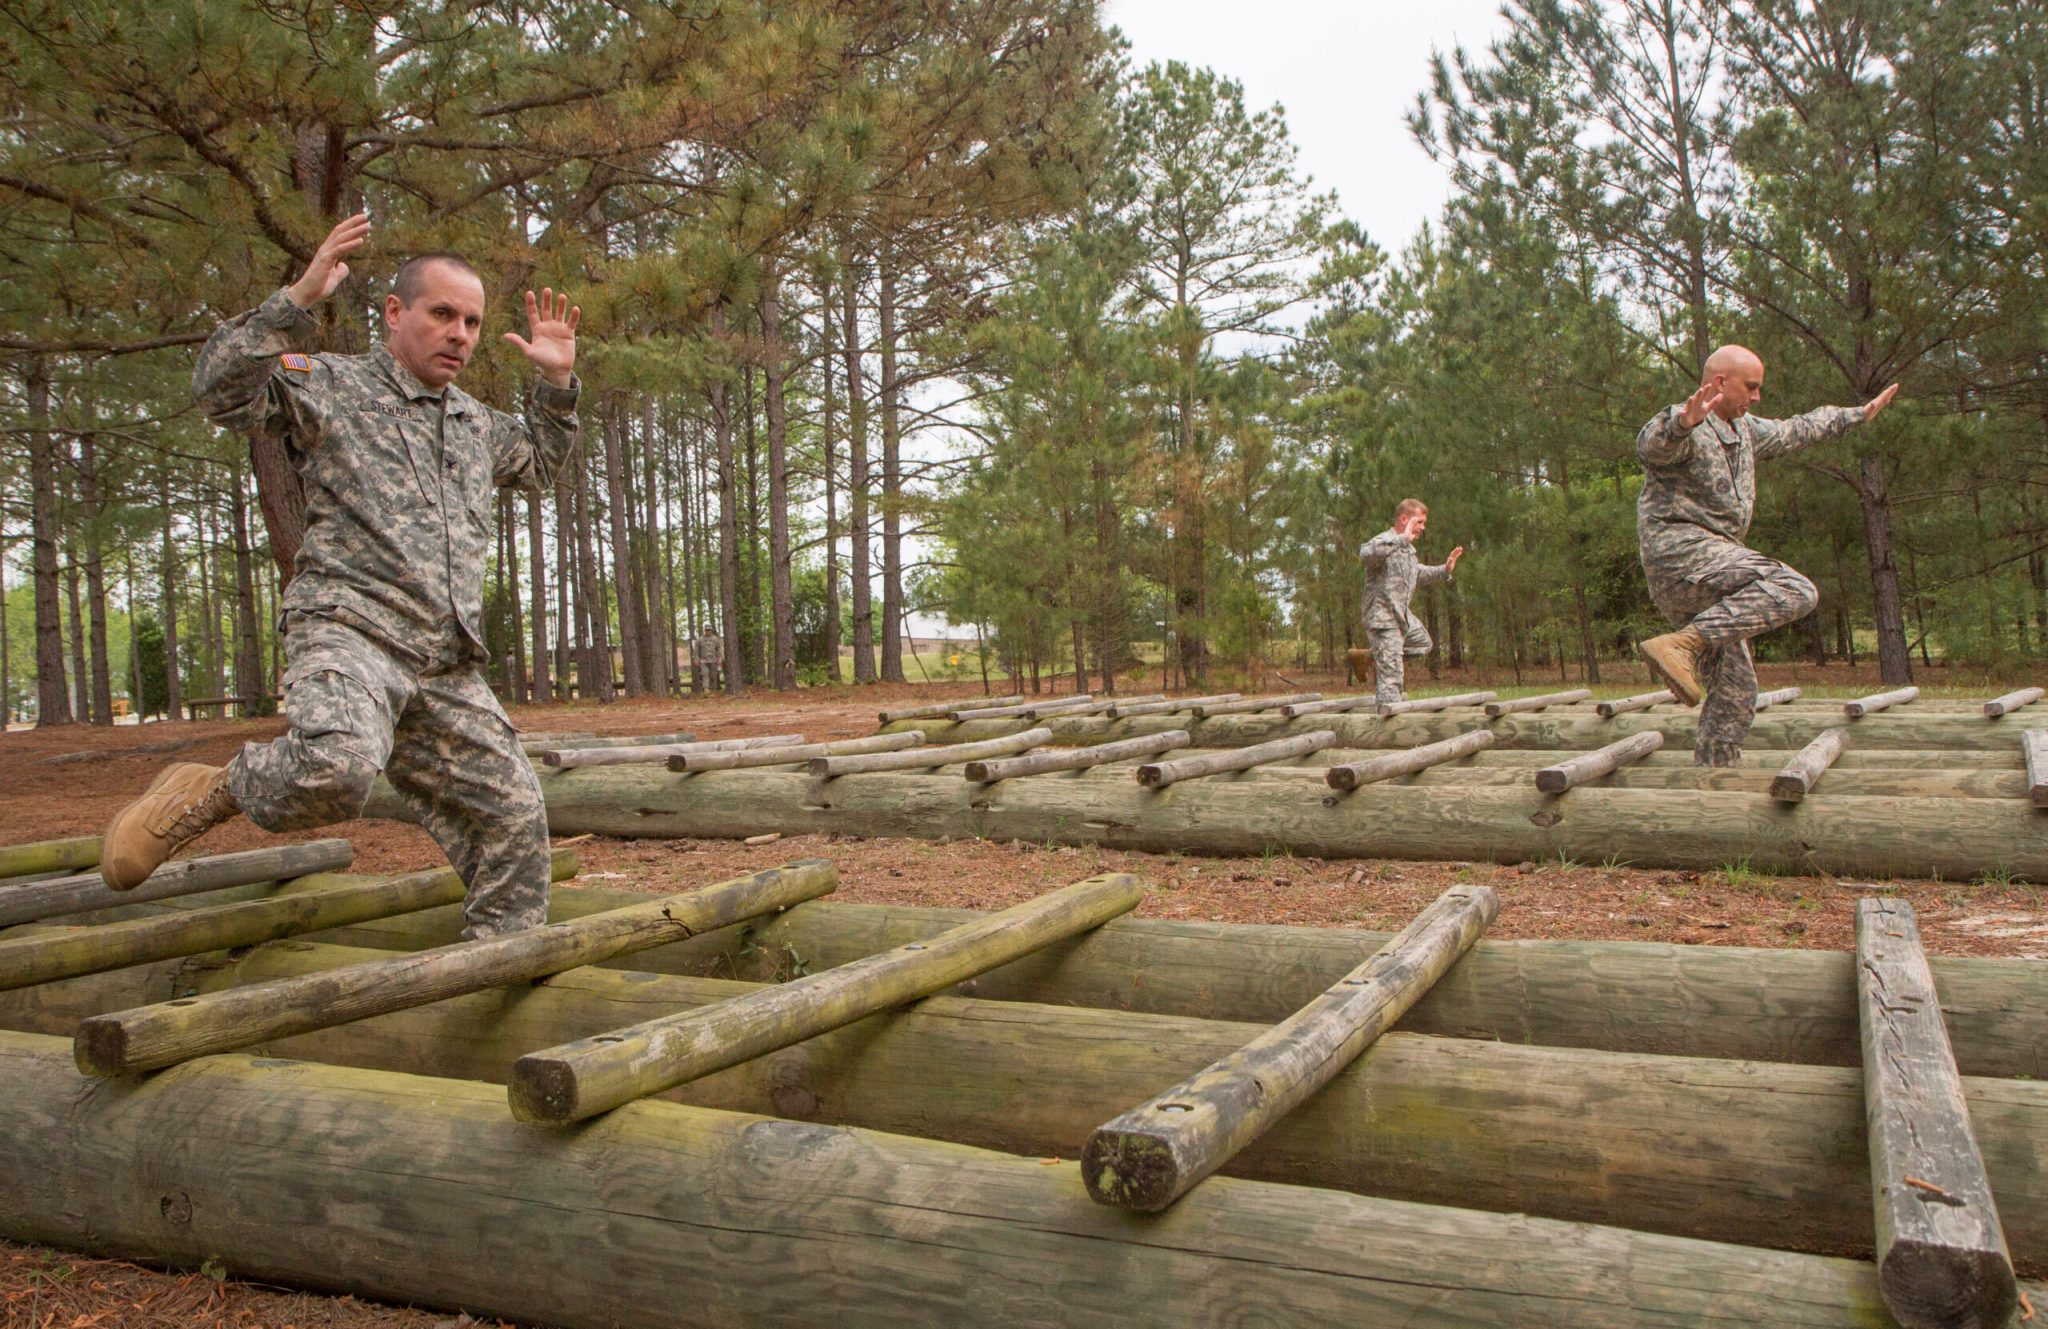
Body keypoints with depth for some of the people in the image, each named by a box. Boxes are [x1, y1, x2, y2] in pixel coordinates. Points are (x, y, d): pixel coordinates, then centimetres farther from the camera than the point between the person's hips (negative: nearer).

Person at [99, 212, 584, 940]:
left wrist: (557, 381, 29)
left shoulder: (475, 421, 25)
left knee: (513, 815, 1)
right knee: (334, 772, -36)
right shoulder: (328, 386, 5)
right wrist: (297, 299, -16)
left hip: (449, 669, 7)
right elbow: (221, 388, -10)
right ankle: (213, 791, -4)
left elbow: (538, 463, 43)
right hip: (348, 633, -6)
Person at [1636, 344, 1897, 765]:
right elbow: (1653, 445, -33)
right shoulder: (1681, 425, -8)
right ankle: (1681, 645, -34)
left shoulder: (1743, 430, 23)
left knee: (1735, 691, 7)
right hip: (1681, 551, -10)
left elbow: (1793, 432, 42)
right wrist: (1683, 423, -55)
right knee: (1794, 591, -28)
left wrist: (1858, 414, 51)